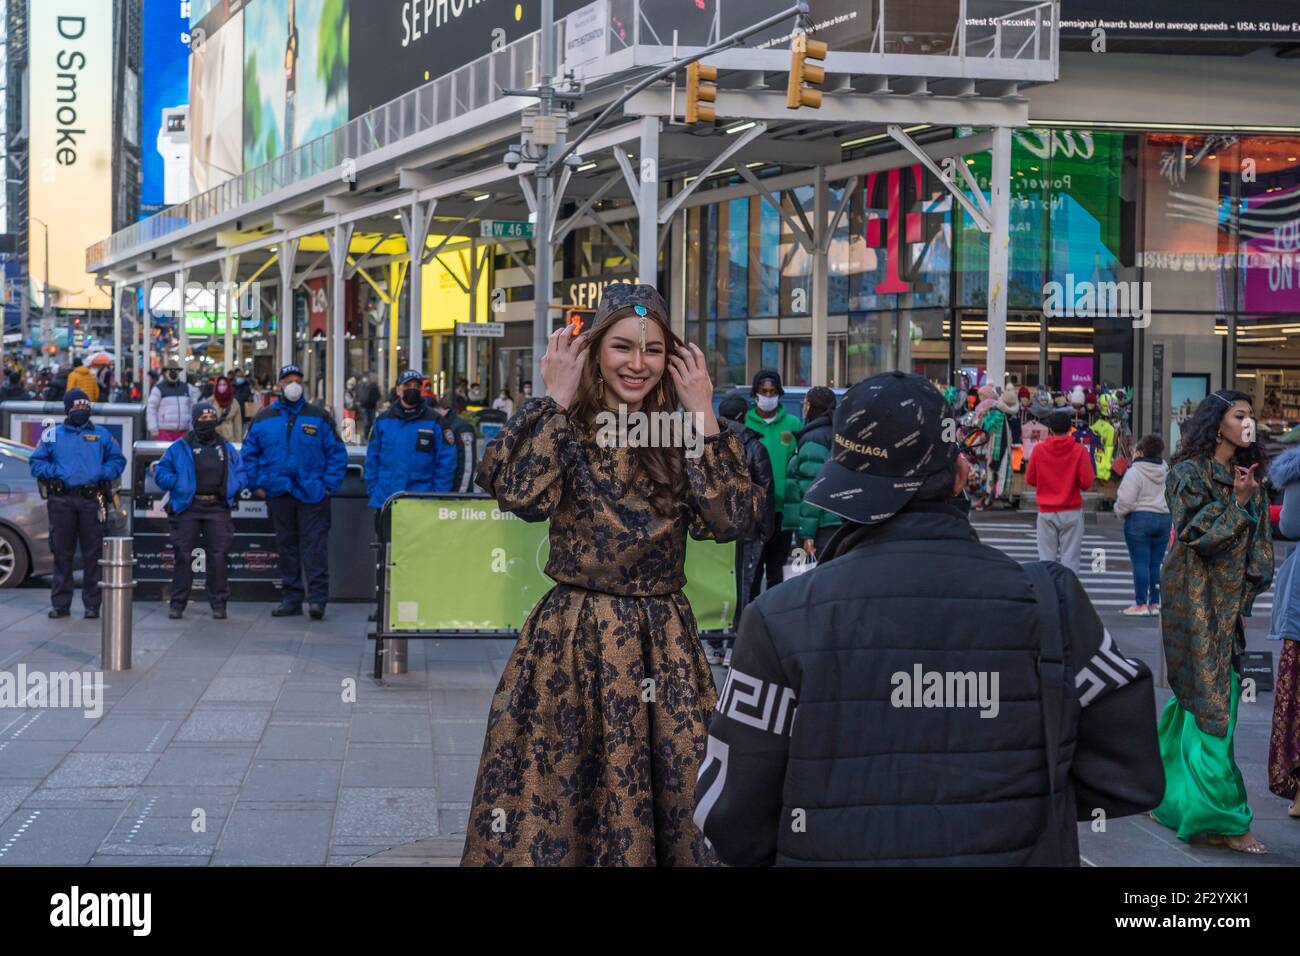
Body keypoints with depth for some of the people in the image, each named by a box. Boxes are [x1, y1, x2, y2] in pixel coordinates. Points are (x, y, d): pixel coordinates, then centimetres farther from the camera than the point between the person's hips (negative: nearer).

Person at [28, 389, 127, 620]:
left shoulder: (102, 435, 13)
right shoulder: (52, 434, 13)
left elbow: (118, 460, 13)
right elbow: (36, 463, 10)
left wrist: (104, 473, -5)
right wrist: (53, 471, -8)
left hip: (92, 499, 0)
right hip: (61, 500, 0)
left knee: (92, 553, -1)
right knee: (62, 553, 3)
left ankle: (92, 604, 4)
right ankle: (60, 603, 9)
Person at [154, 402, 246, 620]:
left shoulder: (226, 447, 14)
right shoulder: (181, 447, 5)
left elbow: (241, 472, 19)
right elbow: (160, 471, 6)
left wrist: (232, 488, 0)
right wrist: (177, 484, -10)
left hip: (218, 509, 2)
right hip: (187, 507, -2)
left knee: (218, 556, 0)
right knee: (183, 555, 0)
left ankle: (219, 604, 7)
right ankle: (178, 604, 6)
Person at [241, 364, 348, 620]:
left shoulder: (319, 417, 4)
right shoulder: (264, 418, 10)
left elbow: (337, 453, 3)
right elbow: (250, 453, 16)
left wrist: (329, 486, -6)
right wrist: (258, 484, 5)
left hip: (312, 493, -3)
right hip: (278, 493, 3)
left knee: (315, 546, -8)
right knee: (286, 547, 9)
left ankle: (317, 598, -10)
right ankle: (291, 597, 15)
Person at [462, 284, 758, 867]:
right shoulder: (562, 428, -2)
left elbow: (733, 521, -9)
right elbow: (524, 497, -22)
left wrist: (704, 418, -9)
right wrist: (557, 401, -14)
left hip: (664, 641, 2)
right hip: (572, 638, -2)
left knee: (669, 793, 4)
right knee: (561, 790, 3)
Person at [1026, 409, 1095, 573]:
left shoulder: (1039, 449, -2)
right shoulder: (1079, 450, -7)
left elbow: (1030, 479, 4)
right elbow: (1086, 482, -10)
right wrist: (1072, 482, 10)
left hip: (1046, 512, 1)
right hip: (1071, 512, -1)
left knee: (1046, 558, 5)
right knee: (1070, 558, 1)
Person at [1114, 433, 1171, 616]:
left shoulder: (1135, 472, -13)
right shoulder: (1166, 471, 7)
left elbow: (1125, 500, -14)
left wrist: (1119, 512, 4)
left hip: (1139, 519, -6)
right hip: (1164, 519, 6)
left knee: (1140, 562, -3)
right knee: (1156, 563, 10)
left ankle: (1141, 604, -3)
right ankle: (1154, 603, 12)